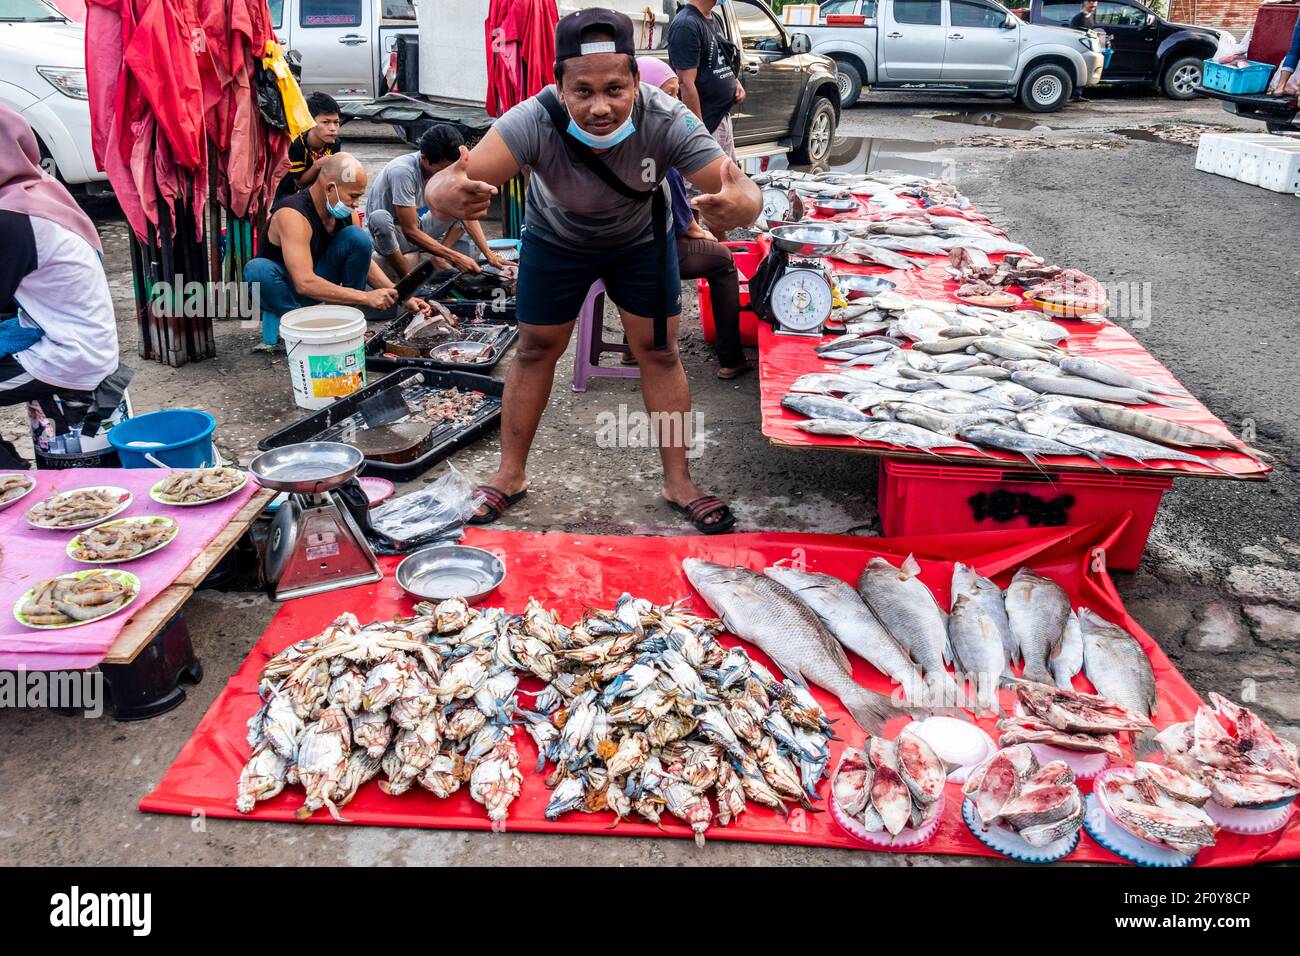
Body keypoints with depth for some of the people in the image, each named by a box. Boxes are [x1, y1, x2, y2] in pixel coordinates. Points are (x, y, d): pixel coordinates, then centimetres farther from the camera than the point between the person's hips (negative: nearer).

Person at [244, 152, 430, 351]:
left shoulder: (346, 213, -8)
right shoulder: (292, 215, -30)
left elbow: (366, 263, 3)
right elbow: (304, 283, -39)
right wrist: (366, 297, -41)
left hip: (319, 285, 6)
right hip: (282, 290, -6)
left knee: (358, 237, -15)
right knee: (258, 270, -40)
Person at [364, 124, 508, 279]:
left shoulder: (446, 168, -12)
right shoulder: (403, 172, -31)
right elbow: (410, 231, -31)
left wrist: (489, 254, -22)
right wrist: (454, 257, -34)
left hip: (417, 228, 6)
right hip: (387, 232, -6)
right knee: (379, 218, -41)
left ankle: (439, 260, -12)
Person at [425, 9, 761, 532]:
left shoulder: (667, 121, -37)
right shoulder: (533, 121, -39)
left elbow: (742, 189, -37)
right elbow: (446, 184, -46)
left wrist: (740, 206, -62)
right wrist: (448, 194, -72)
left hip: (641, 239, 1)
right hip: (556, 239, 0)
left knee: (659, 351, 1)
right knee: (536, 351, 6)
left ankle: (678, 481, 16)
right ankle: (510, 475, 23)